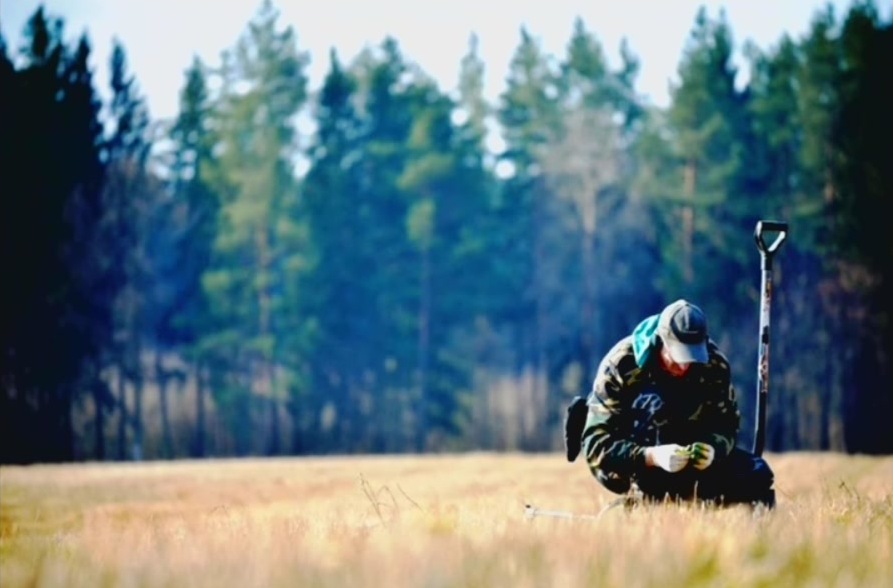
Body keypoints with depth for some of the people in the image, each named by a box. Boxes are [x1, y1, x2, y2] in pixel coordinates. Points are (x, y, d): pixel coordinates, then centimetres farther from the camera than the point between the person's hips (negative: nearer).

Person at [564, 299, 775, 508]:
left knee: (757, 475, -12)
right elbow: (597, 444, -31)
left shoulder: (714, 364, -15)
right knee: (654, 403, -33)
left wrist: (713, 448, -36)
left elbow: (726, 424, -10)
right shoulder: (622, 364, -27)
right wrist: (652, 456, -48)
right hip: (631, 465, -6)